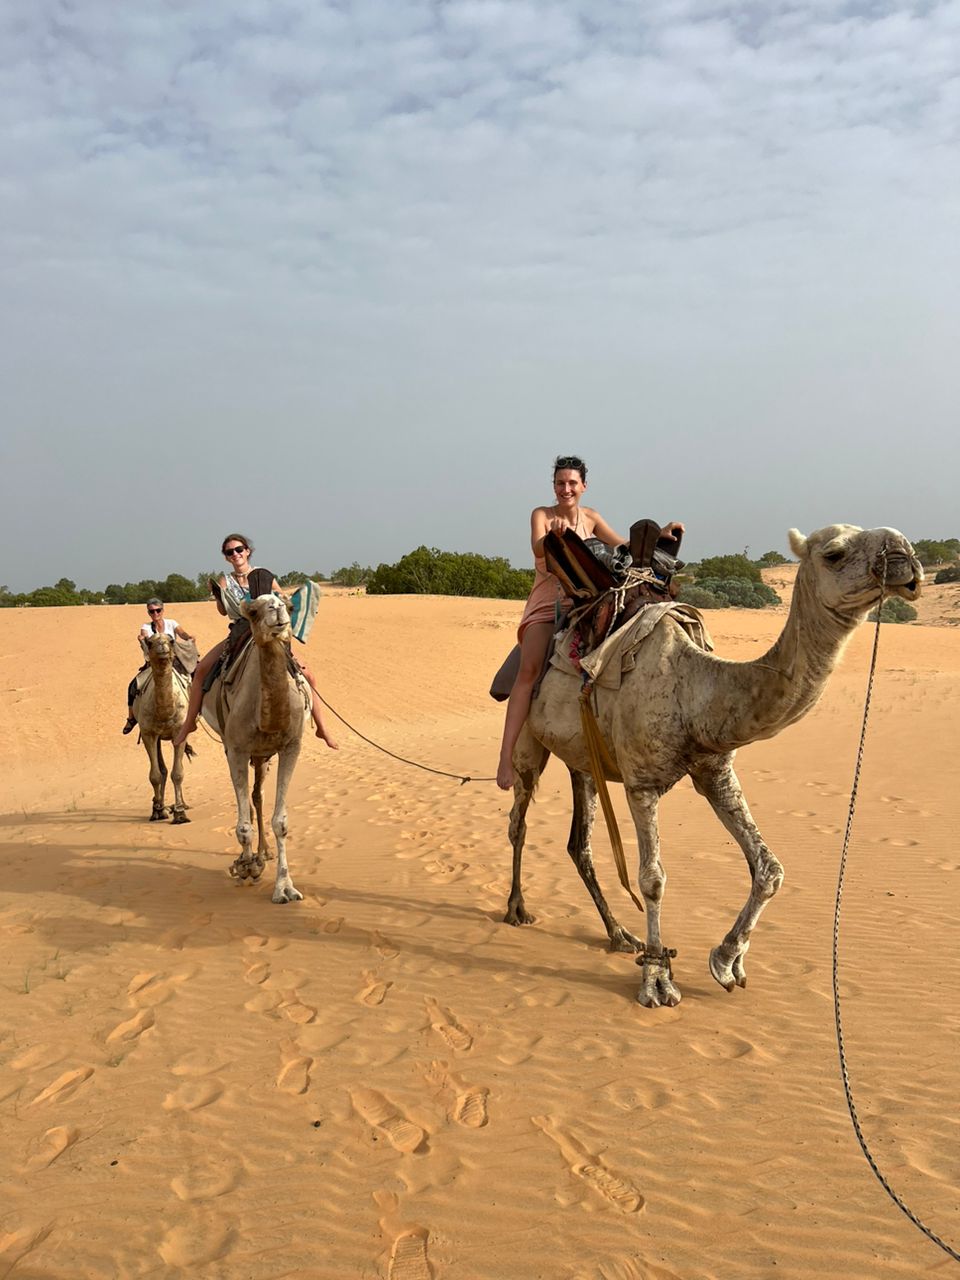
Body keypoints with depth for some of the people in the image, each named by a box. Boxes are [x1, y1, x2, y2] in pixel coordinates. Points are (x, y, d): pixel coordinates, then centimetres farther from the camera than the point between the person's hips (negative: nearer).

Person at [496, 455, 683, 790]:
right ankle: (506, 757, -33)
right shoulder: (541, 514, -4)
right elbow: (538, 548, -24)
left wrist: (658, 535, -9)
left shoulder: (590, 517, 8)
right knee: (530, 668, -28)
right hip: (546, 605, -5)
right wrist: (555, 534, -46)